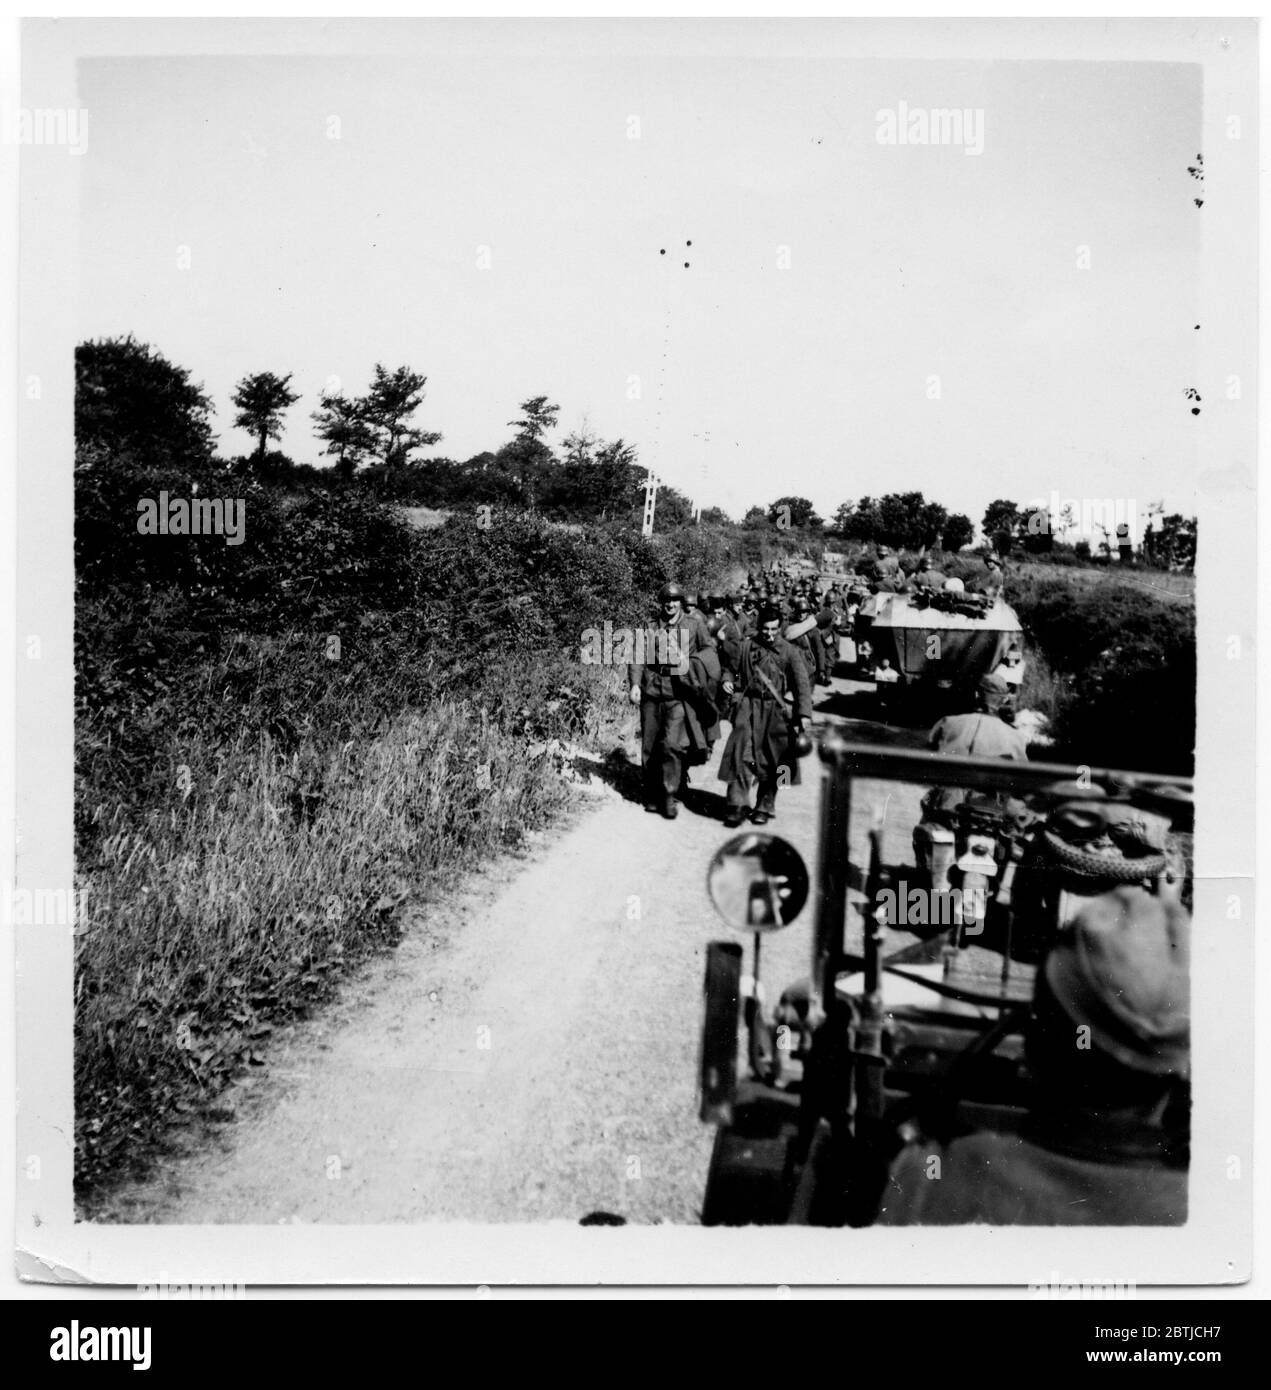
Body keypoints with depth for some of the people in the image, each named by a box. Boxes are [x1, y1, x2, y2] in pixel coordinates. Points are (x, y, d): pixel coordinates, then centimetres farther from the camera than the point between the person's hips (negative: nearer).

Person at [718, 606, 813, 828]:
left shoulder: (789, 652, -1)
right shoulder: (747, 646, 3)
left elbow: (802, 685, -5)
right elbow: (732, 668, 17)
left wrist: (804, 714, -15)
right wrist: (728, 680, -6)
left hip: (775, 710, 0)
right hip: (748, 705, 0)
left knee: (770, 761, 5)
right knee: (741, 754, -10)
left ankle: (764, 807, 18)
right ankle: (738, 804, -7)